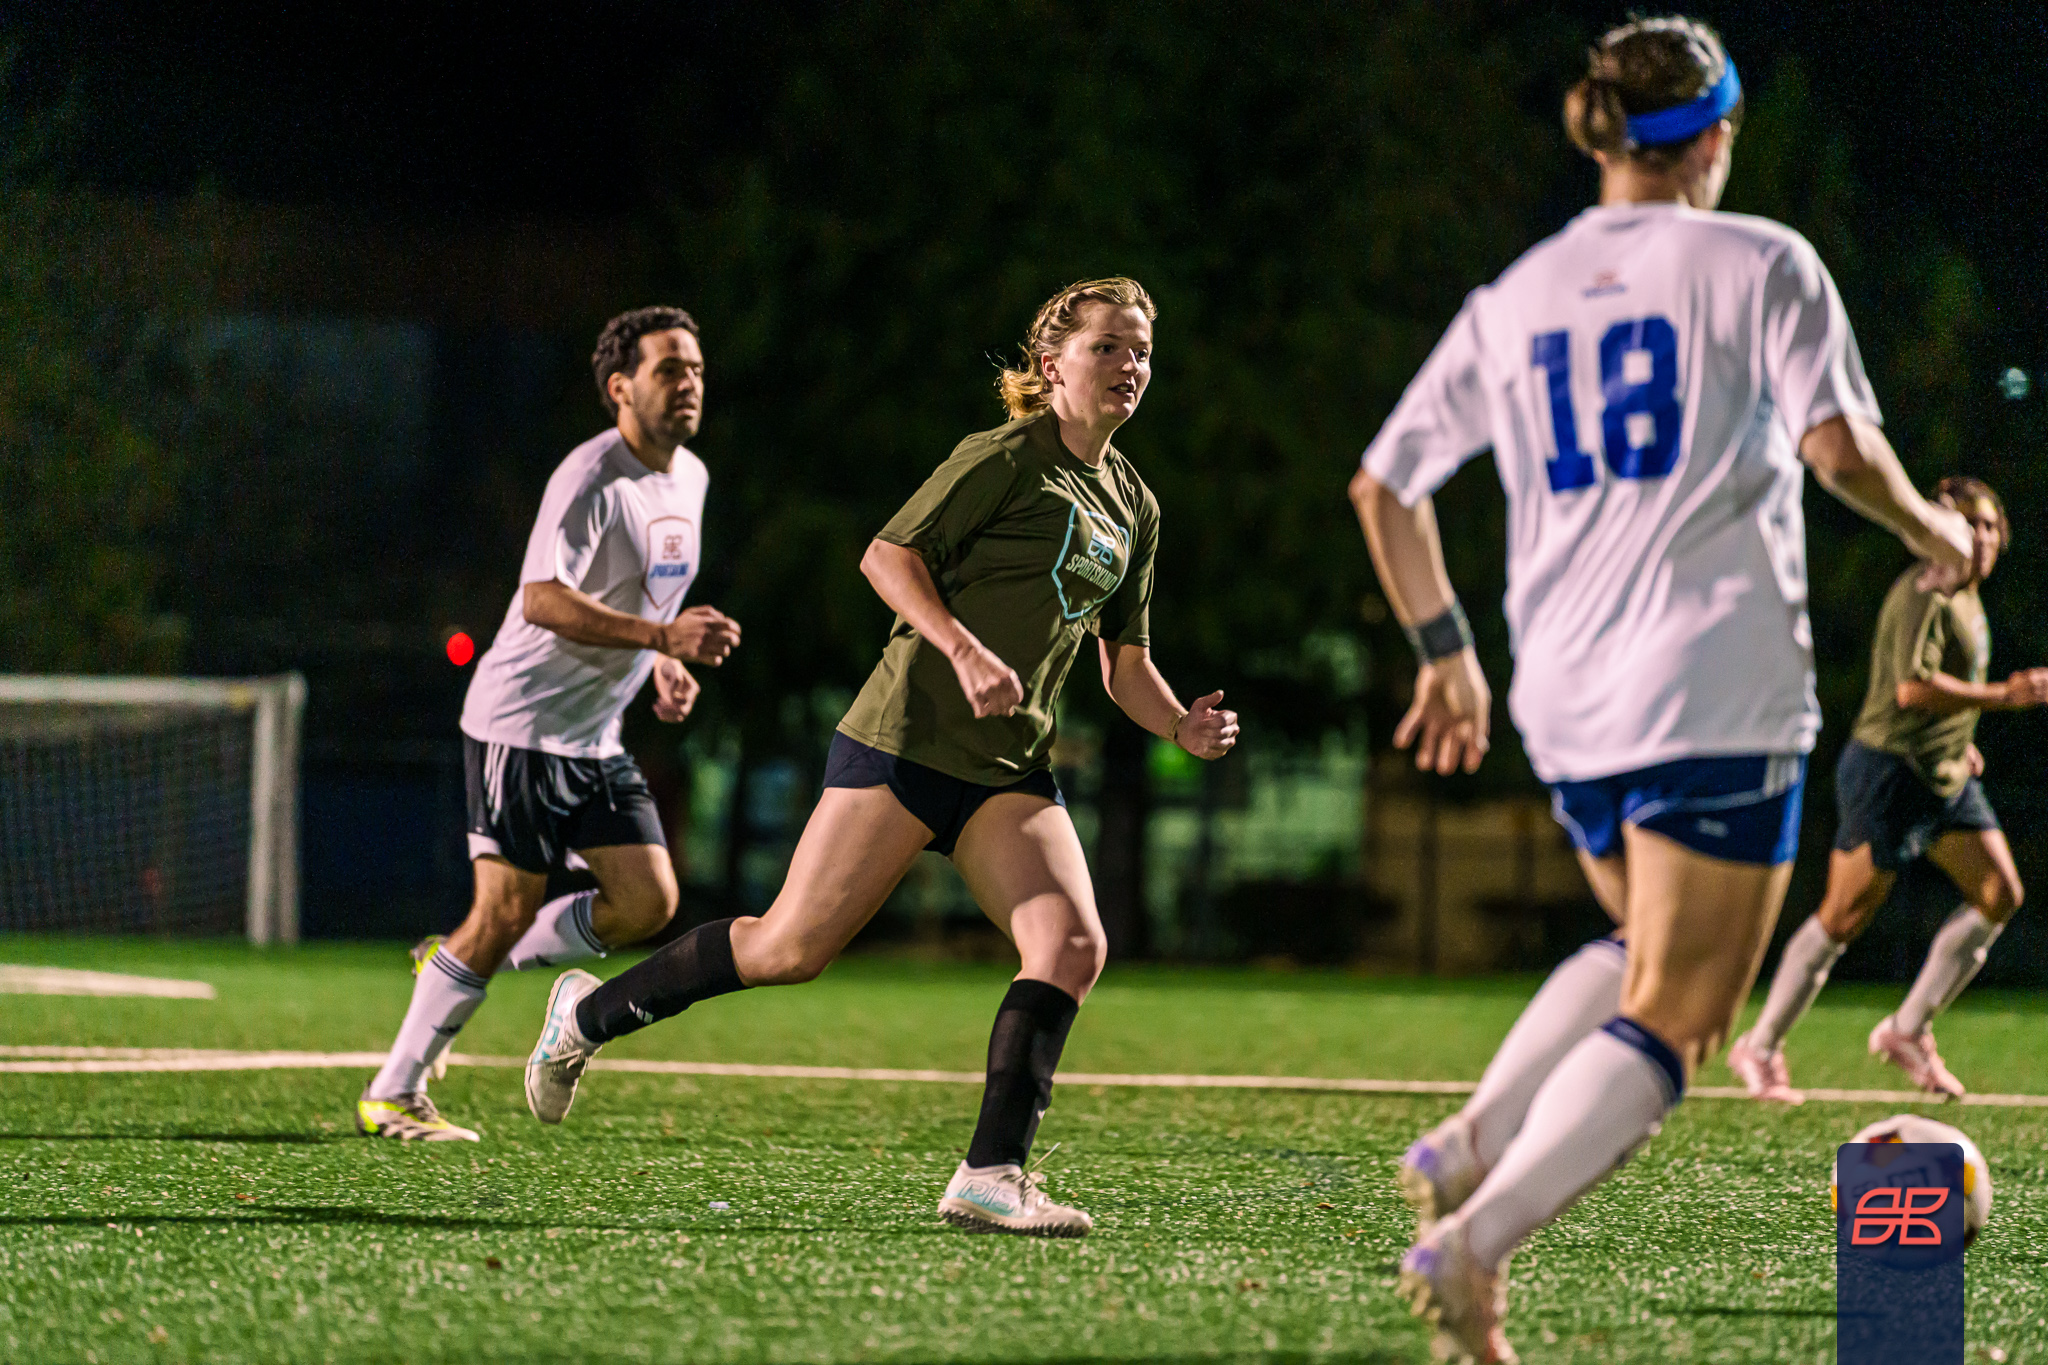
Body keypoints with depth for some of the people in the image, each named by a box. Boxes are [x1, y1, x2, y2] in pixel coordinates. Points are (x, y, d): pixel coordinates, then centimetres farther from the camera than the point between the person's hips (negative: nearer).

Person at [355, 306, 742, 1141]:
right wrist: (662, 635, -33)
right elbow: (543, 600, -27)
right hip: (521, 722, -8)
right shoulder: (592, 478, -18)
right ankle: (391, 1096, 4)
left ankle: (464, 965, 14)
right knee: (507, 911, -8)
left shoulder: (690, 477, 11)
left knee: (649, 901, -3)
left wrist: (662, 667, 9)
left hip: (597, 739, 8)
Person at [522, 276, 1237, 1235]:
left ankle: (991, 1176, -16)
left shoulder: (1134, 508, 17)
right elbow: (888, 556, -10)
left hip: (1013, 772, 7)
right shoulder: (1007, 458, -6)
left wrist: (1183, 726, 3)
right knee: (794, 947, -5)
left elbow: (1125, 666, 22)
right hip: (909, 739, -7)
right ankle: (590, 1014, 15)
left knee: (1072, 947, -16)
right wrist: (966, 653, -22)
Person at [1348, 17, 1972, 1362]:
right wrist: (1930, 529, 7)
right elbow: (1839, 447, -12)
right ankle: (1472, 1242, -21)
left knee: (1644, 954, 28)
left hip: (1568, 702, 6)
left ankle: (1472, 1142, 8)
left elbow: (1384, 487, 15)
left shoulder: (1513, 301, 13)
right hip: (1723, 695, -6)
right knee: (1668, 1025, -3)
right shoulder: (1761, 264, 0)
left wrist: (1447, 651, 26)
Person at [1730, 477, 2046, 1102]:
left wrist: (1957, 741, 17)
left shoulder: (1965, 597, 14)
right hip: (1891, 771, -10)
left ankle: (1909, 1029, 6)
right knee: (1844, 916, -5)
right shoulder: (1925, 593, -18)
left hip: (1945, 776, 10)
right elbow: (1913, 686, -30)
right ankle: (1760, 1049, 7)